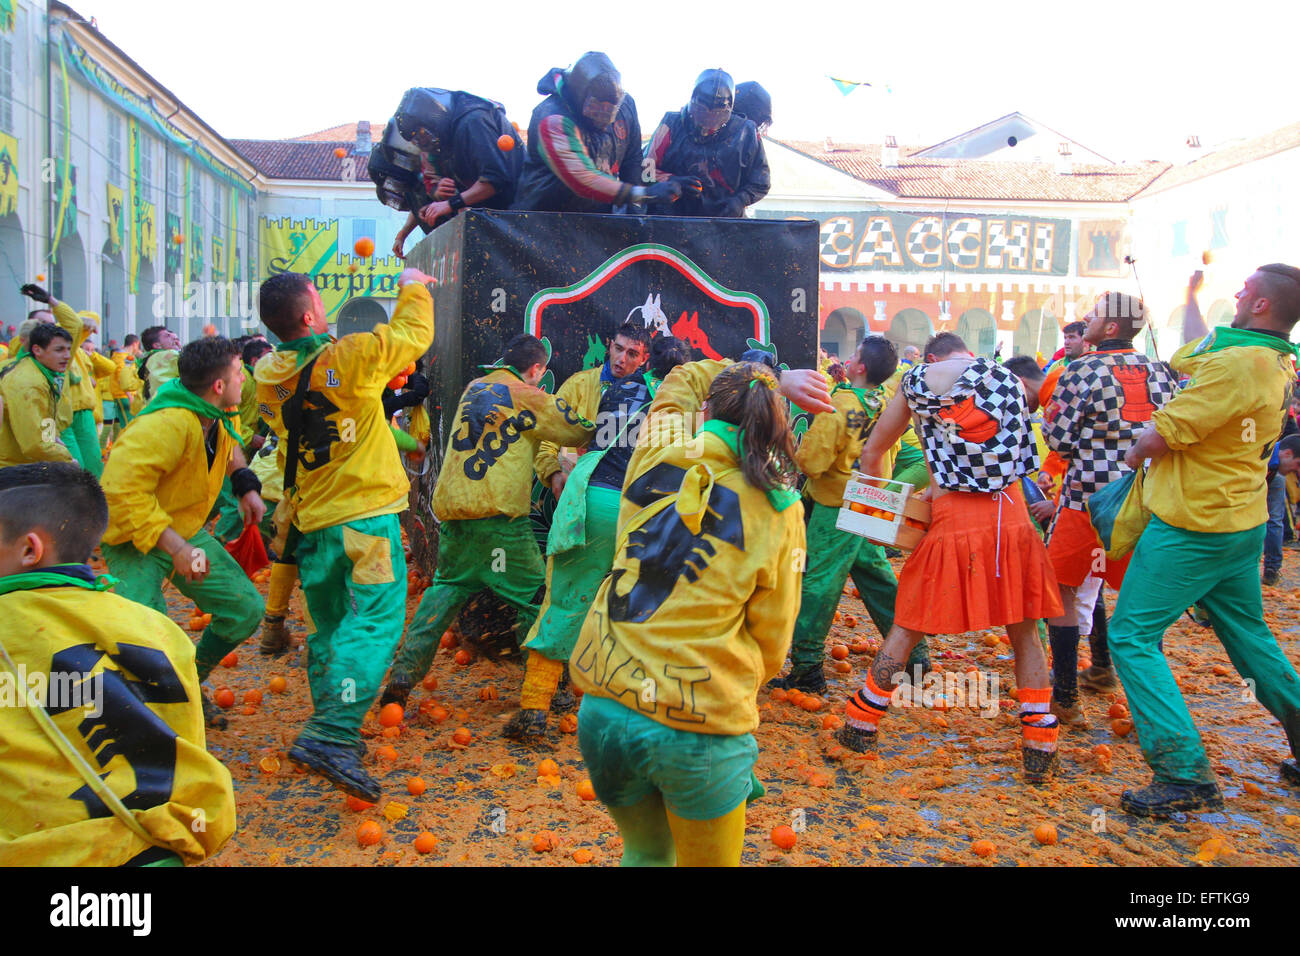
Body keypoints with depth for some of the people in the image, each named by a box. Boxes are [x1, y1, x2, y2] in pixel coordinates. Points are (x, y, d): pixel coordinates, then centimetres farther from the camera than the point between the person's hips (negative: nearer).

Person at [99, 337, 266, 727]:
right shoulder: (166, 425, -33)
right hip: (135, 540, -8)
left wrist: (246, 485, 5)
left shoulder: (220, 414, -4)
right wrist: (176, 548, -38)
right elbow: (122, 490, -38)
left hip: (186, 531, 8)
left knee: (246, 609, 8)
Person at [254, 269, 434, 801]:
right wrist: (412, 287, 20)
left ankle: (334, 732, 24)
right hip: (365, 514, -7)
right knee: (374, 622, -10)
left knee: (329, 629, 16)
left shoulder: (268, 378, 5)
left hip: (311, 521, 7)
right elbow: (414, 334, 2)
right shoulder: (349, 357, -13)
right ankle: (331, 735, -21)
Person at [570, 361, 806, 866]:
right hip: (697, 730, -3)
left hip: (603, 704, 4)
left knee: (647, 853, 28)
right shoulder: (779, 511, -6)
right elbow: (771, 641, 2)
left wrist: (742, 370, 34)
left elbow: (678, 381, 26)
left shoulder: (655, 457, 2)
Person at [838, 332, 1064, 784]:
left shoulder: (916, 382, 8)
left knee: (907, 626, 12)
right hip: (1009, 519, 1)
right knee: (1024, 633, 13)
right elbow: (1015, 455, 9)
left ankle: (860, 727, 22)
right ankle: (1040, 750, 16)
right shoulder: (1005, 378, 9)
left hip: (951, 523, 0)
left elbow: (872, 451, 13)